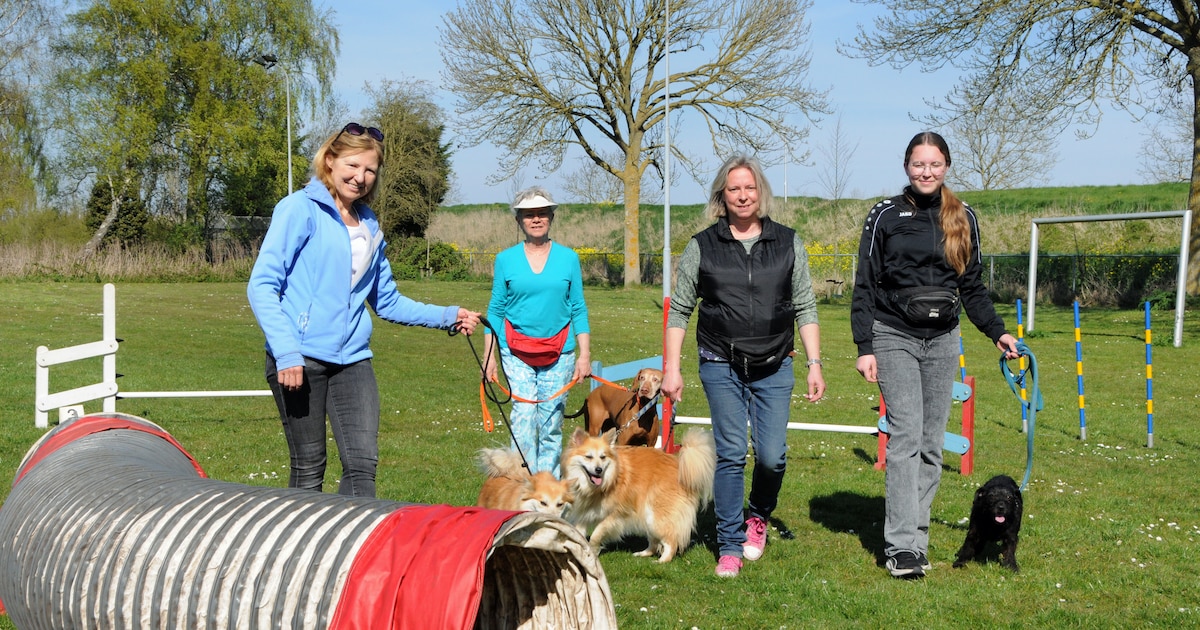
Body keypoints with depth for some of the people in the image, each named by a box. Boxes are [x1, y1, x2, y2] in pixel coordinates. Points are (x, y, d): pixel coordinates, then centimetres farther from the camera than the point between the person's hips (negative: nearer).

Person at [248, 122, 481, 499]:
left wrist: (446, 316, 13)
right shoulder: (301, 209, -2)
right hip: (300, 358, -5)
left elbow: (387, 302, 23)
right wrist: (286, 352, -18)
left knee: (363, 463, -5)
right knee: (309, 468, 2)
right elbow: (262, 286, -8)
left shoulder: (370, 228, 16)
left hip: (352, 360, 5)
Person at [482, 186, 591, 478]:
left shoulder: (568, 258, 7)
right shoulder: (505, 260, 5)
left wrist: (584, 354, 1)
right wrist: (488, 356, 2)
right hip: (516, 352, -1)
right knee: (523, 416, -11)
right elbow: (495, 311, 8)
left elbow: (578, 309, 8)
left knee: (551, 423, 3)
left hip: (559, 352, 1)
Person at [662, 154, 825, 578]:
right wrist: (671, 368, 0)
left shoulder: (788, 244, 6)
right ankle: (730, 545, 8)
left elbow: (805, 309, 8)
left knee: (772, 456, -4)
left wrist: (814, 363, 1)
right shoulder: (702, 247, 2)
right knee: (730, 455, -4)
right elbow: (679, 311, 6)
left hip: (774, 368, 1)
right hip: (721, 367, -1)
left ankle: (758, 516, 27)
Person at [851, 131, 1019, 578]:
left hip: (943, 339, 4)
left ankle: (916, 539, 12)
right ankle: (901, 546, -13)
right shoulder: (886, 215, 0)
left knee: (932, 444, 4)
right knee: (906, 436, -13)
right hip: (895, 336, -4)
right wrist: (865, 347, -7)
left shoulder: (963, 218, 9)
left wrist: (996, 332, 6)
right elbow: (864, 286, 0)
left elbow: (973, 286, 16)